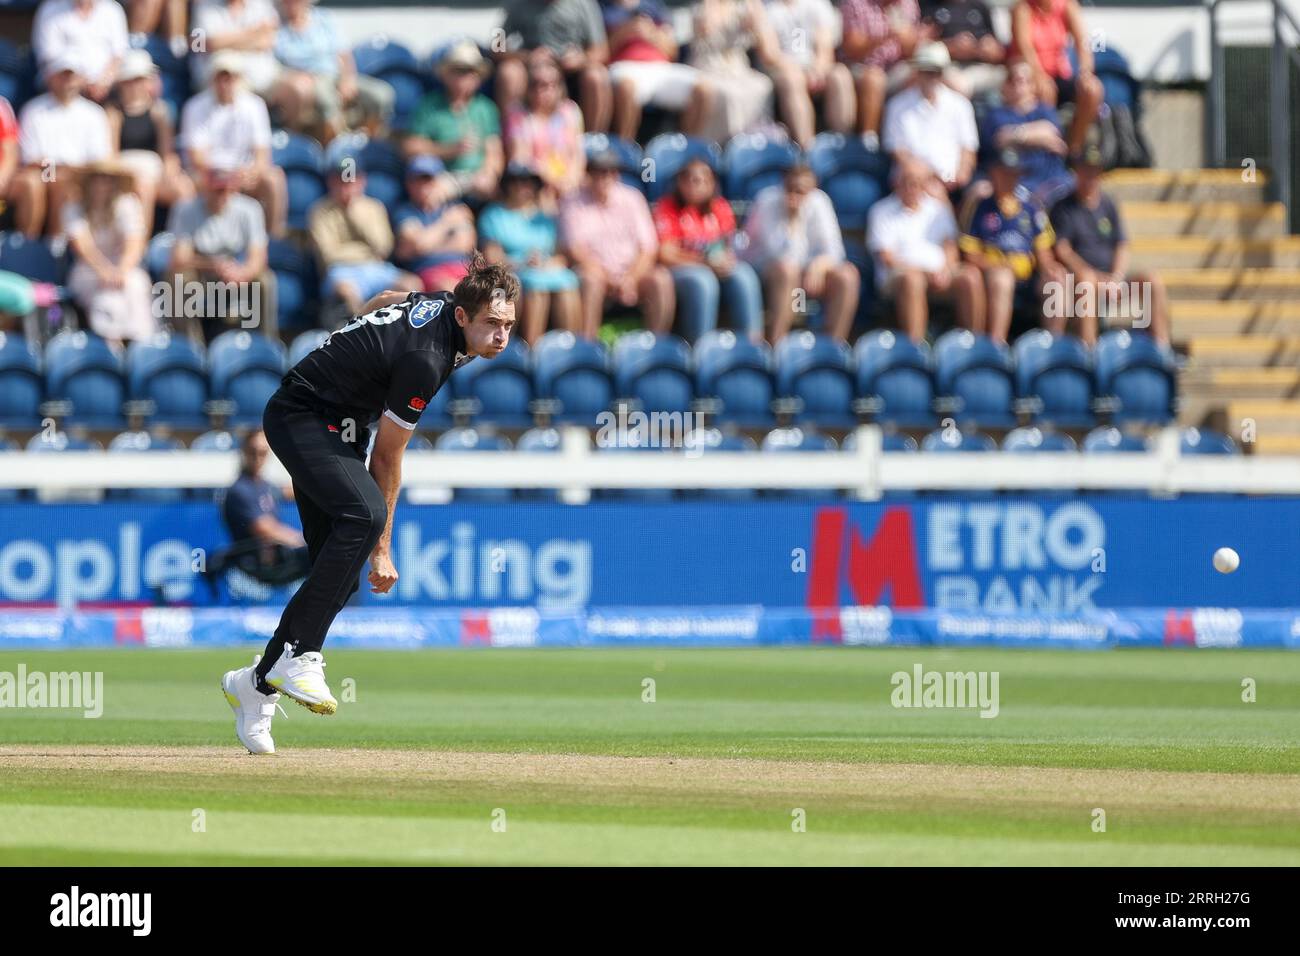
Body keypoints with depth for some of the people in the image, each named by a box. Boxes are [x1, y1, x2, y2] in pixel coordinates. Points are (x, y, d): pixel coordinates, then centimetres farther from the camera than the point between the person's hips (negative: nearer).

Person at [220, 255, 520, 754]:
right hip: (300, 418, -10)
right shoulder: (425, 360, -28)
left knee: (341, 577, 3)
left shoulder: (443, 303, -4)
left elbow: (385, 300, 19)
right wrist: (382, 550, -11)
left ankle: (257, 684, 13)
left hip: (335, 427, 10)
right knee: (365, 512, -34)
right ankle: (297, 656, -34)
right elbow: (386, 456, -19)